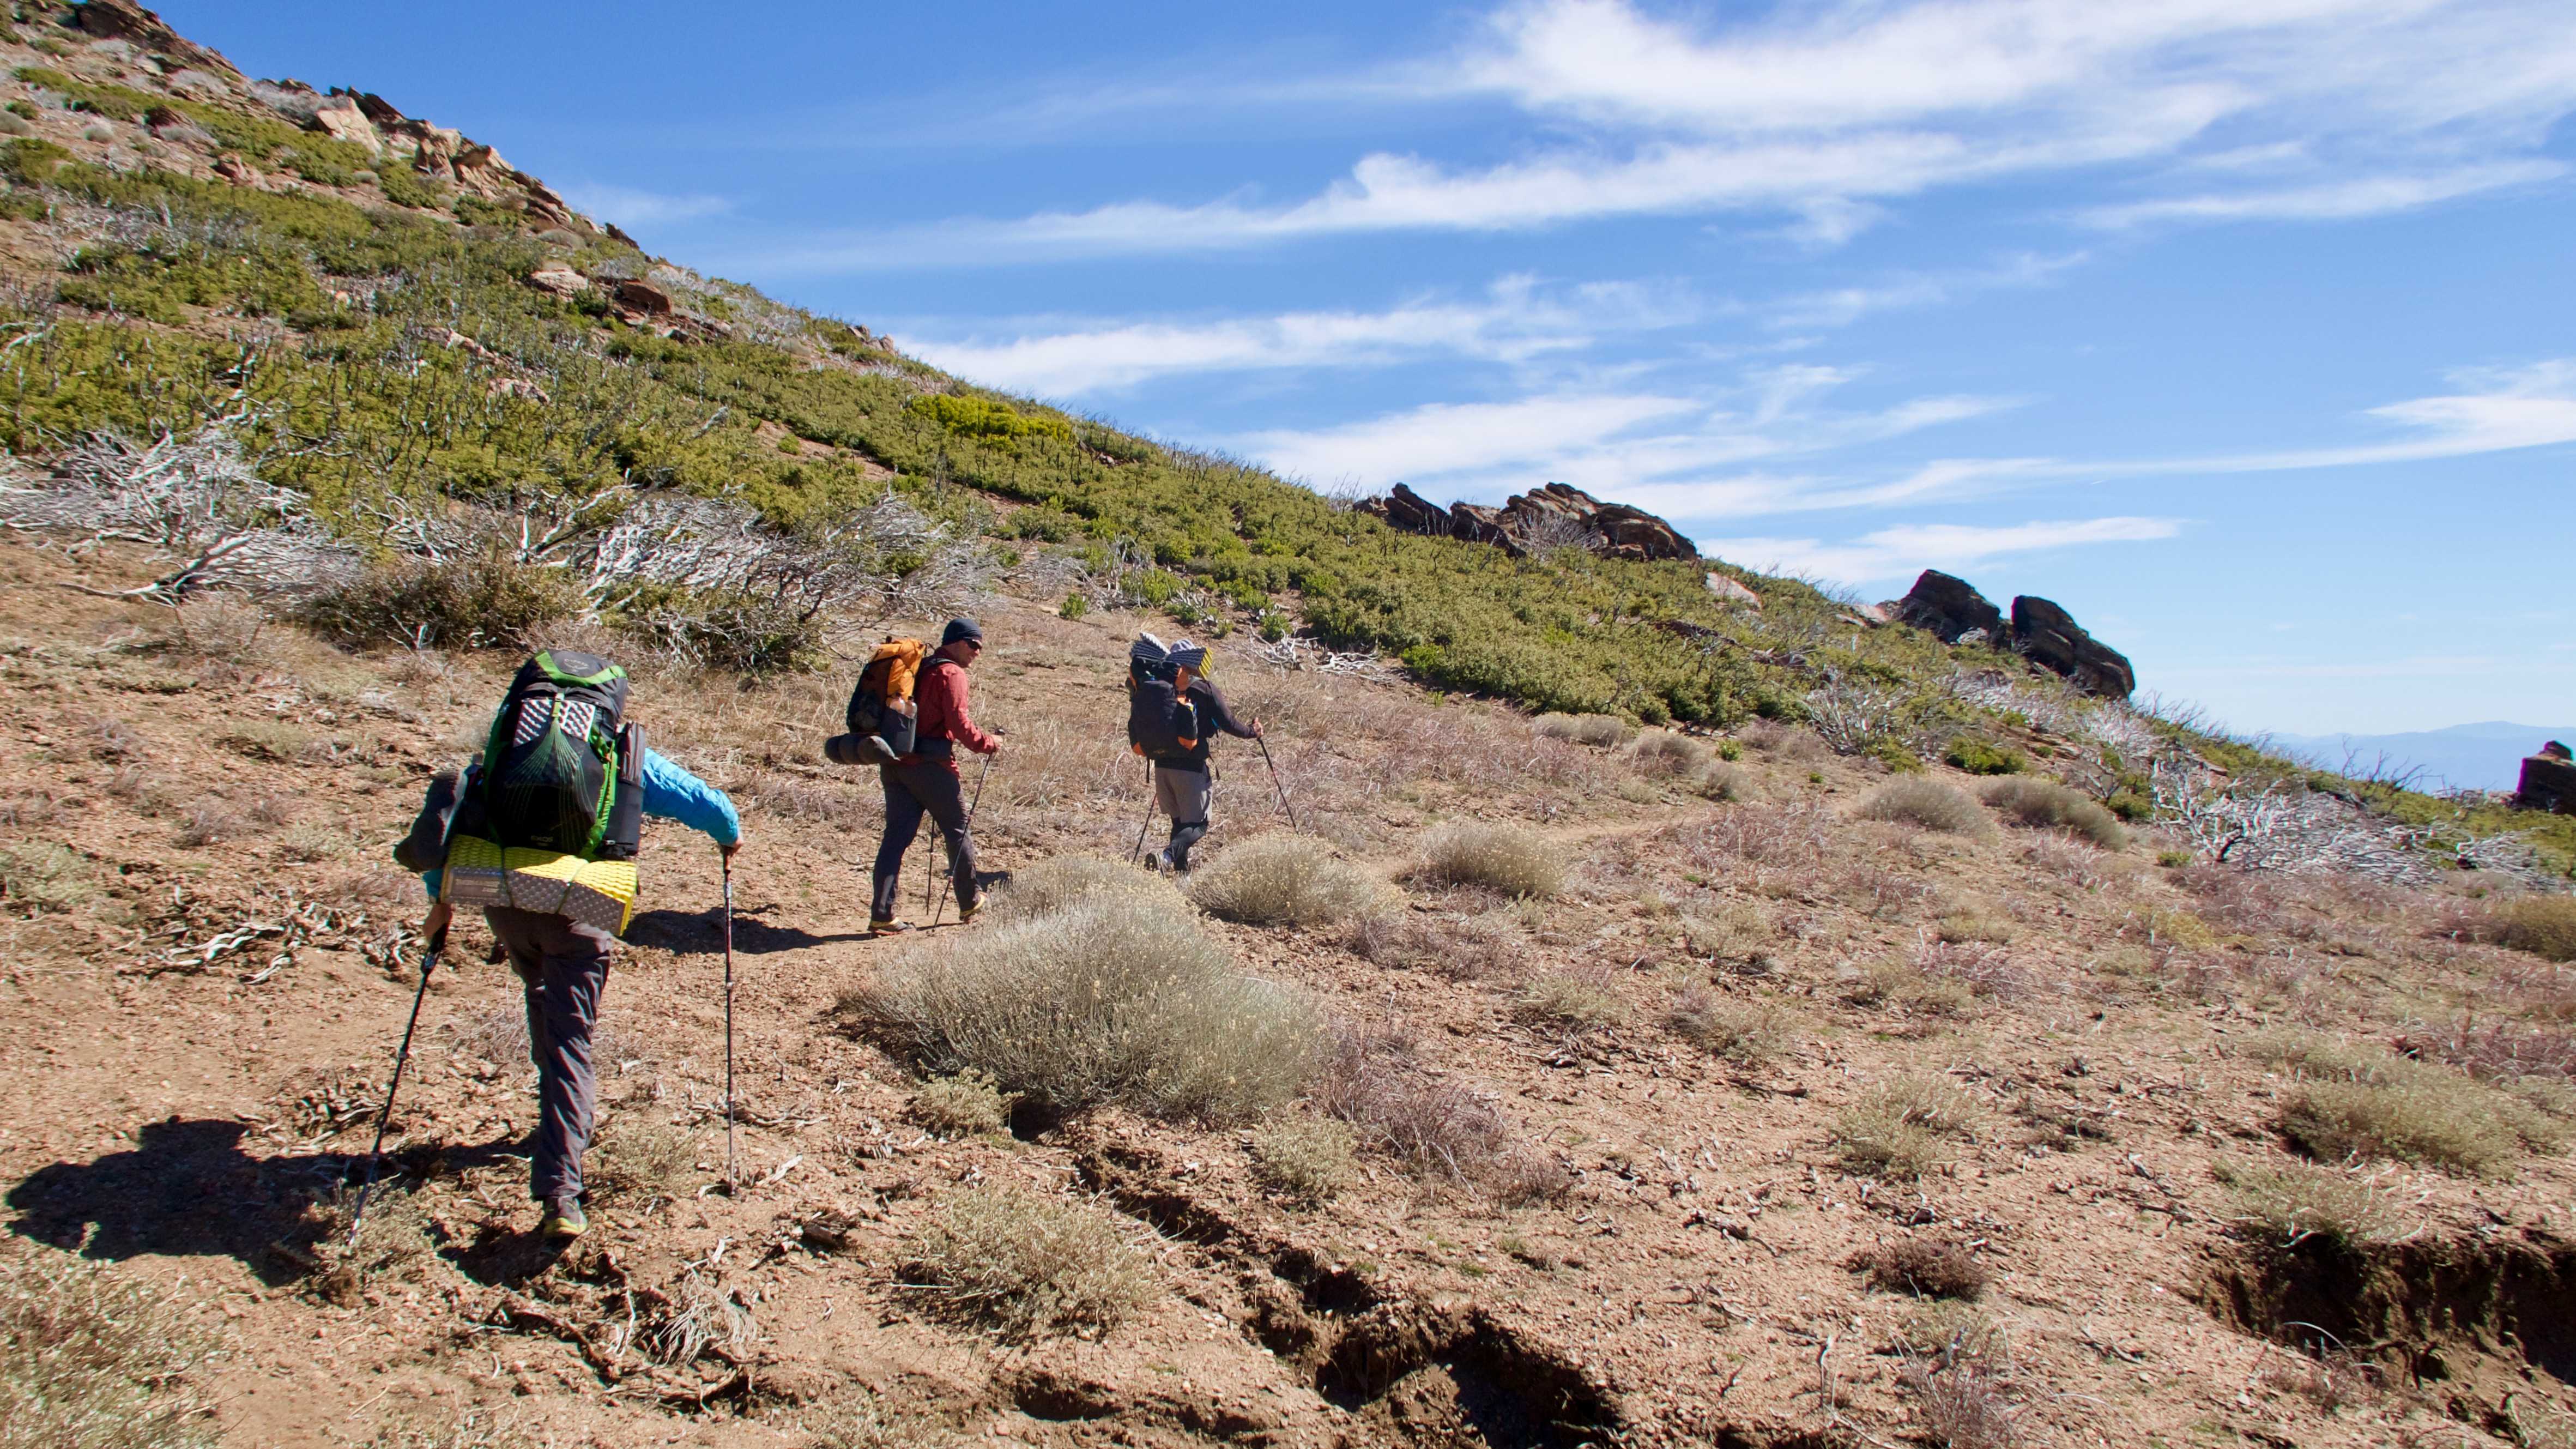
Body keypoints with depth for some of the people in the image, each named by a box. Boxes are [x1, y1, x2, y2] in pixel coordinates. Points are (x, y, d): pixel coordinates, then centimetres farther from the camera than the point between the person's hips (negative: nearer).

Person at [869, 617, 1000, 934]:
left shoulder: (918, 668, 19)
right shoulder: (951, 674, -8)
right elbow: (959, 724, -16)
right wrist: (989, 744, -3)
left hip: (895, 762, 8)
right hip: (929, 765, -8)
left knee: (897, 835, 4)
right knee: (957, 831, 9)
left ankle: (882, 914, -2)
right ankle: (971, 902, 22)